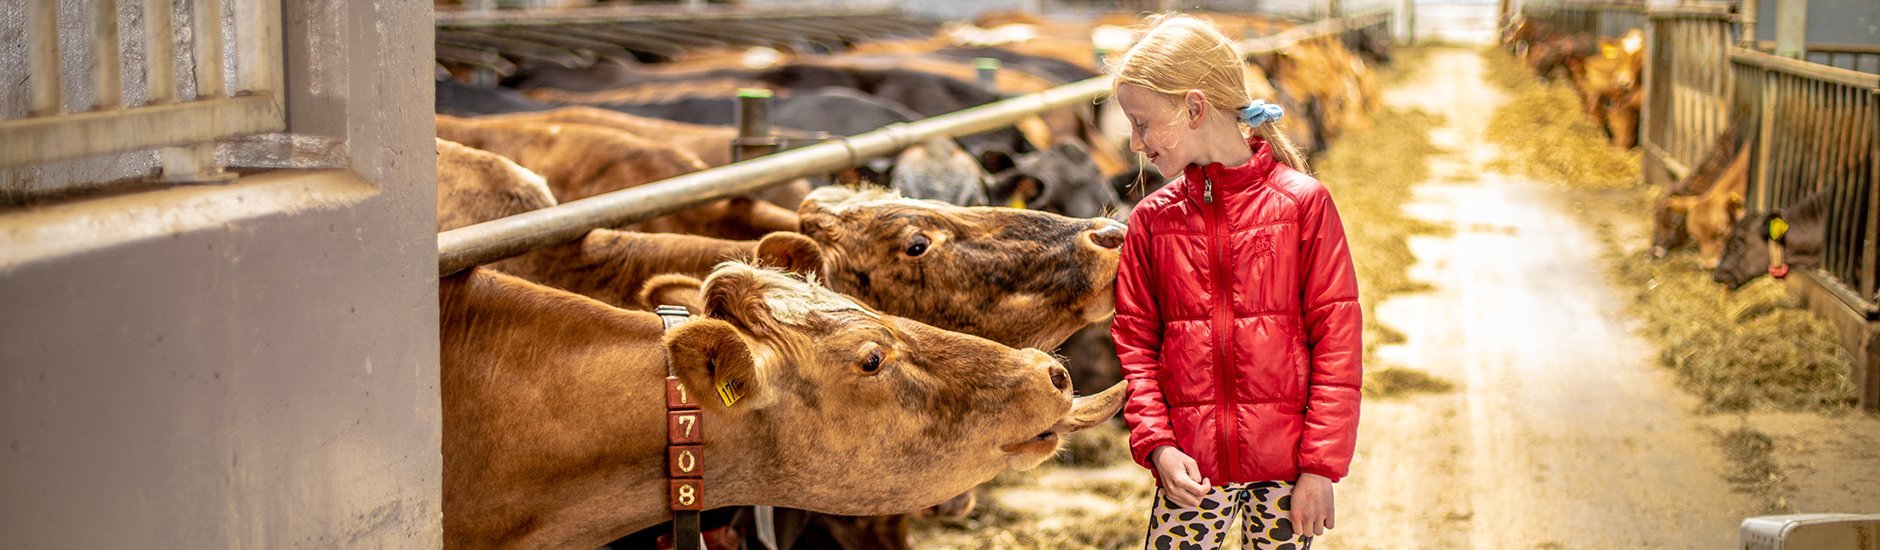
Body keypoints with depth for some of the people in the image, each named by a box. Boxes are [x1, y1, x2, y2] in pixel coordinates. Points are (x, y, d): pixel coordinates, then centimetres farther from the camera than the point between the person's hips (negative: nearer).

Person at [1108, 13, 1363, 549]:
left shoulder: (1303, 203, -5)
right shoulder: (1152, 219, 4)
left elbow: (1338, 338, -5)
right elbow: (1135, 342, 7)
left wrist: (1322, 465, -8)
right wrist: (1156, 444, -7)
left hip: (1287, 464, -2)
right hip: (1191, 465, 2)